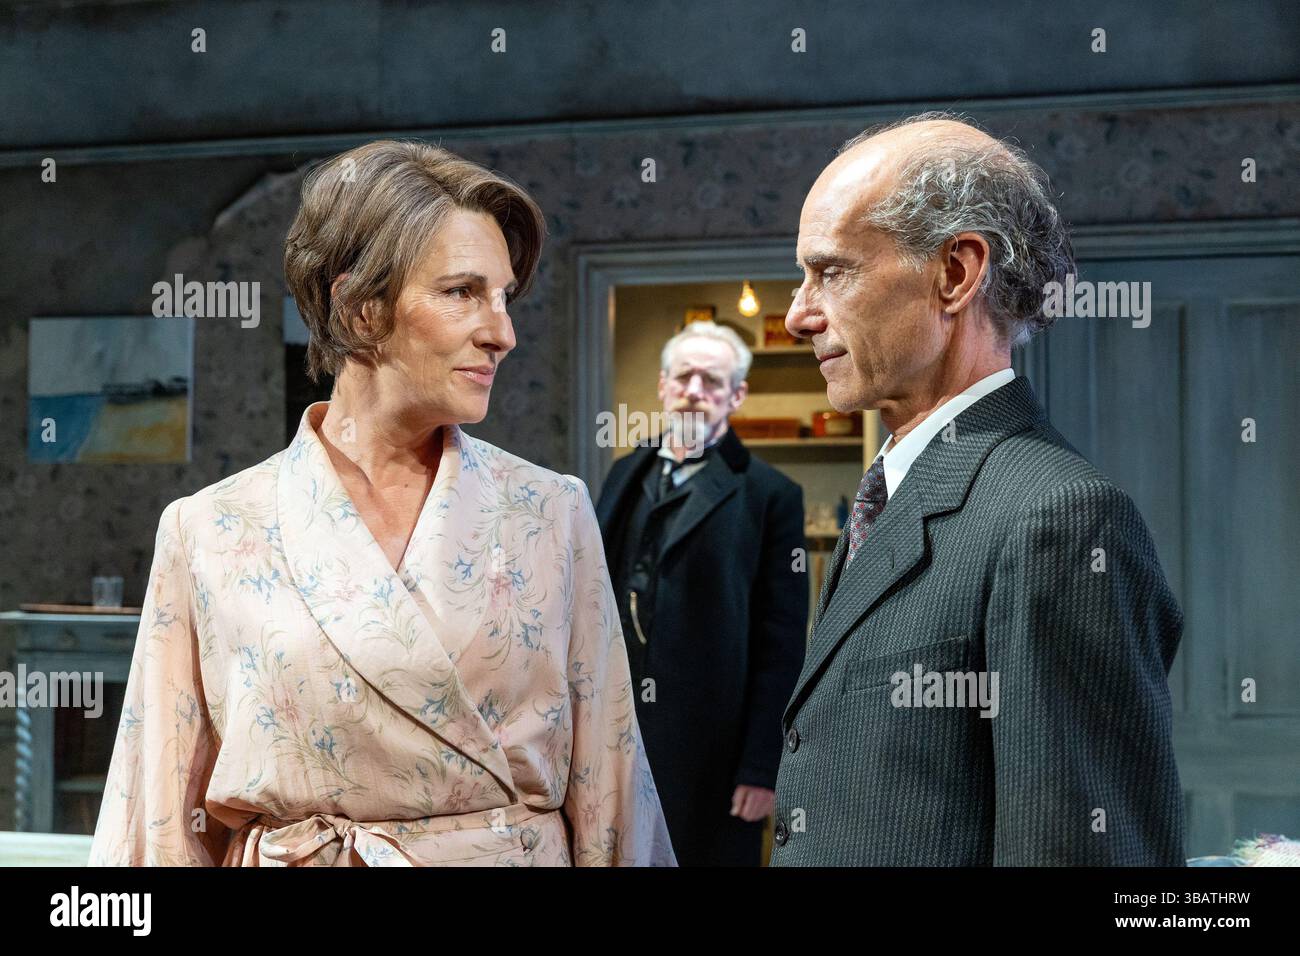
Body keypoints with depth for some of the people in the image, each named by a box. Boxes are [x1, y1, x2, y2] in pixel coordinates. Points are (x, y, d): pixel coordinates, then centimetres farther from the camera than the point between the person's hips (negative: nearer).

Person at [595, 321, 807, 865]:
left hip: (709, 753, -5)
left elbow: (782, 644, -9)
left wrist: (763, 768, -12)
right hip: (614, 729, 5)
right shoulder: (627, 474, 11)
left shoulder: (769, 495, -7)